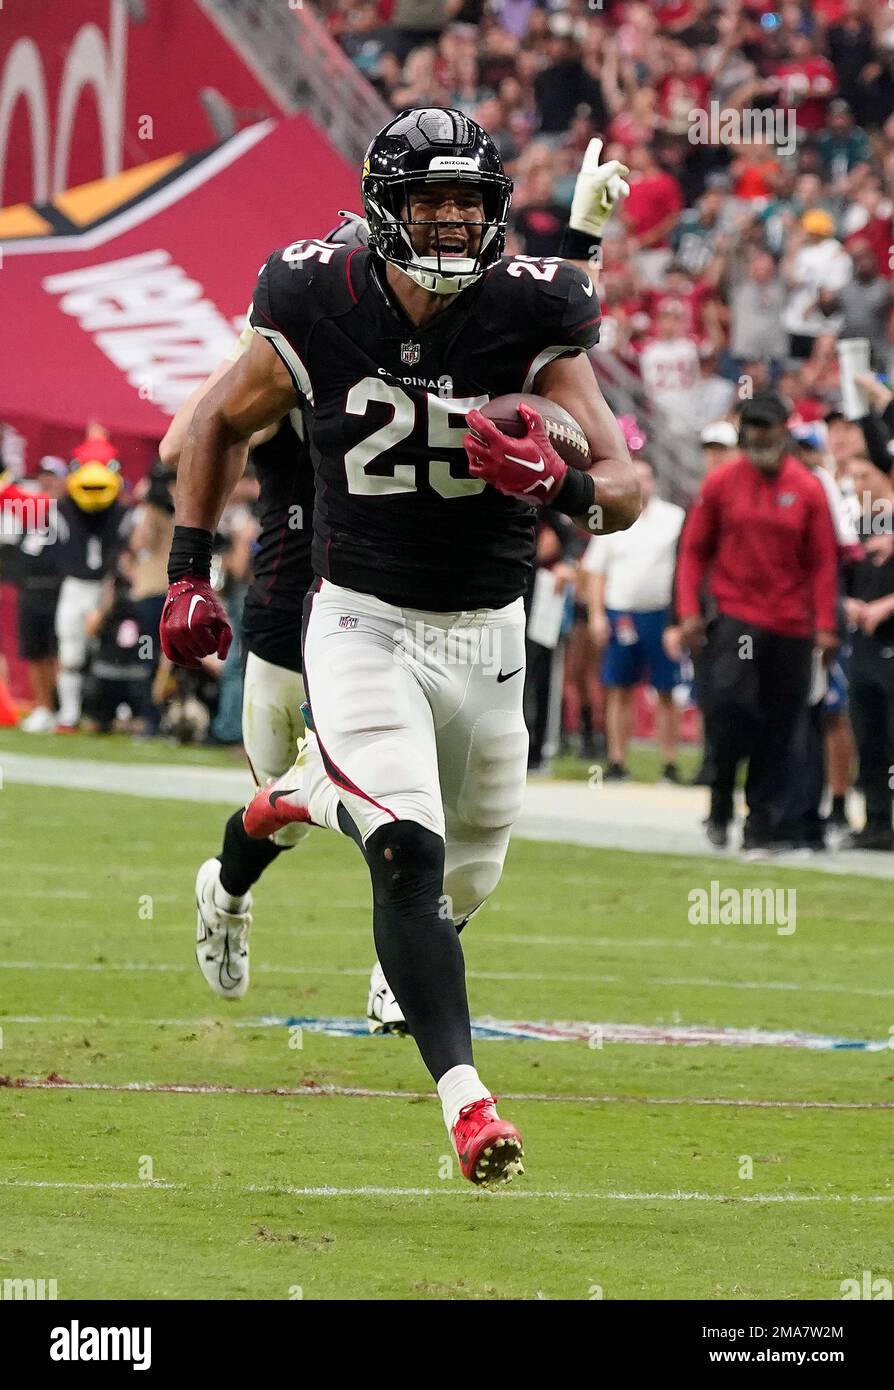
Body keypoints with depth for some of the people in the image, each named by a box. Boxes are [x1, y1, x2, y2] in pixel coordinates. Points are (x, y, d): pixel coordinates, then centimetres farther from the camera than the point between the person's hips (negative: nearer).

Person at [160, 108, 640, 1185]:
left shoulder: (531, 322, -11)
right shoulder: (320, 315, -11)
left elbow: (627, 490, -15)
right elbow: (219, 424, 8)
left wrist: (557, 485, -37)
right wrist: (188, 574, 3)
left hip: (486, 637, 3)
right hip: (363, 624, -3)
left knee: (465, 881, 18)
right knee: (409, 856, -23)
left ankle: (312, 794, 46)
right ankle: (463, 1097, -23)